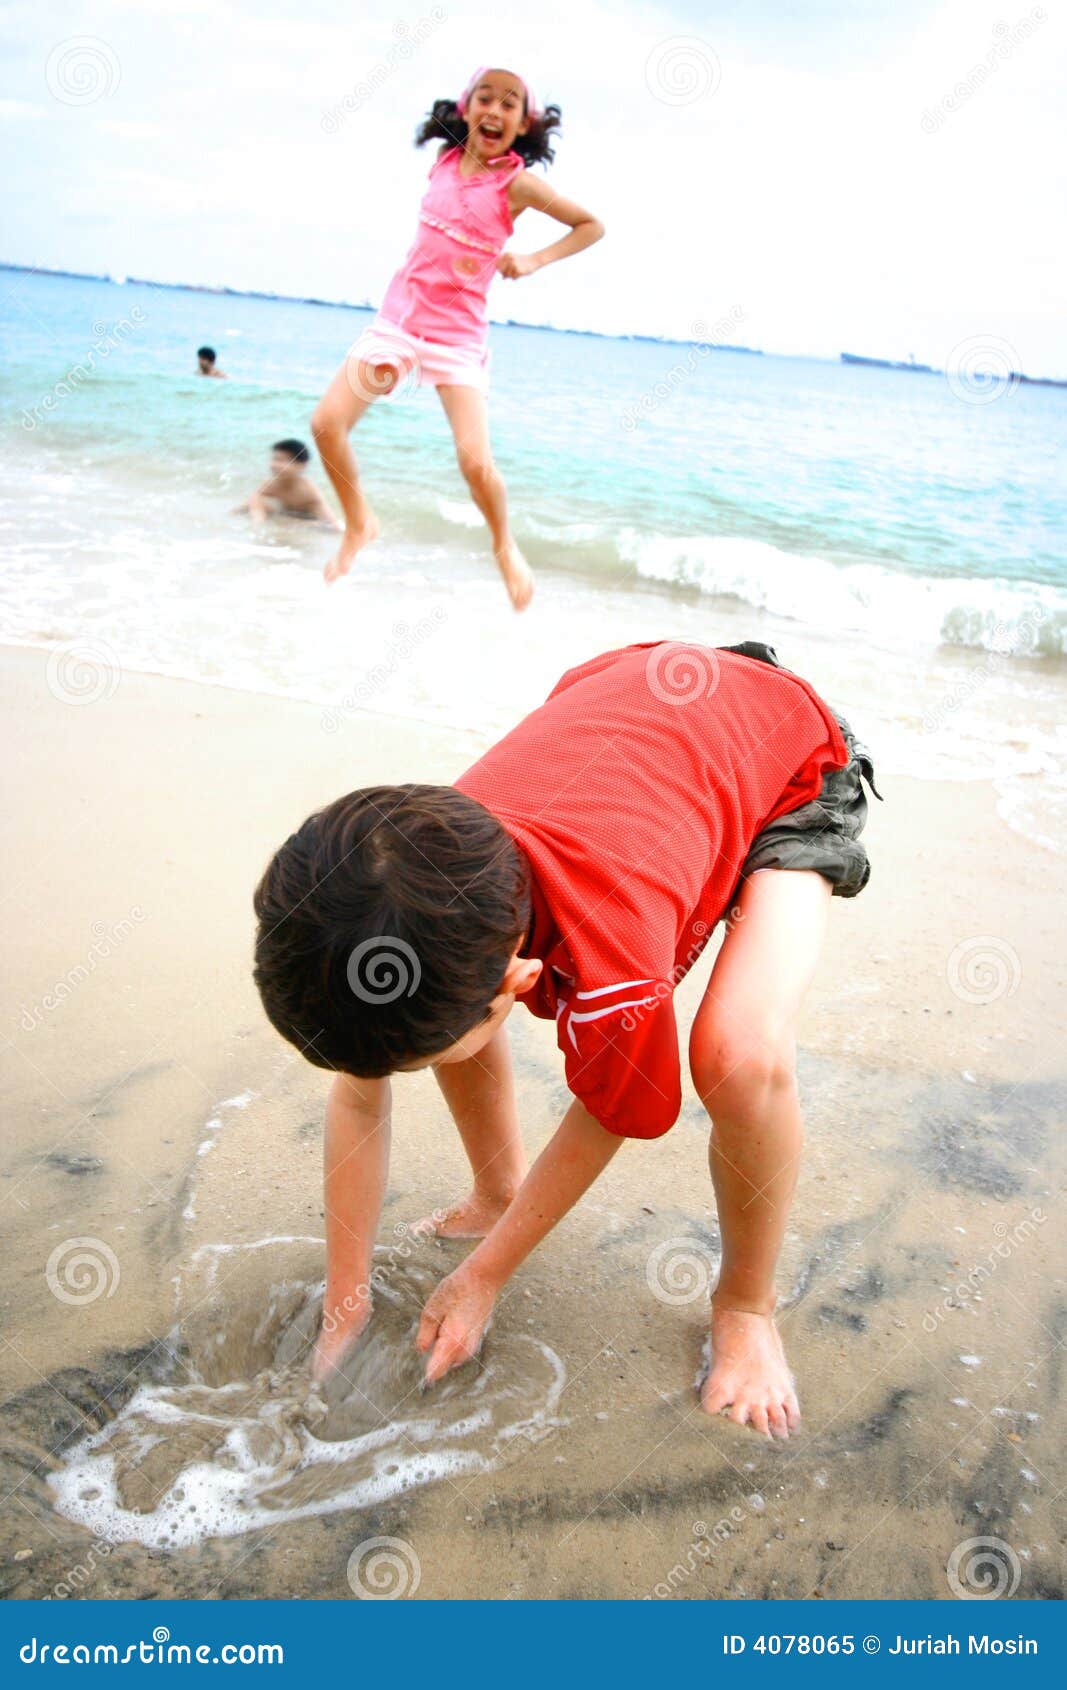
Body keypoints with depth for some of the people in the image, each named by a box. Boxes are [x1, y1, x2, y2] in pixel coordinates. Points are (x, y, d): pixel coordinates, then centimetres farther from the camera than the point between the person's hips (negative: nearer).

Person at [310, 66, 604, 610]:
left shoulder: (517, 183, -8)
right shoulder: (444, 162, 4)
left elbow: (592, 226, 1)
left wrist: (534, 260, -9)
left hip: (458, 331, -4)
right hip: (398, 315, 4)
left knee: (475, 460, -18)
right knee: (327, 423, -8)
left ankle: (504, 546, 12)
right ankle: (359, 523, 15)